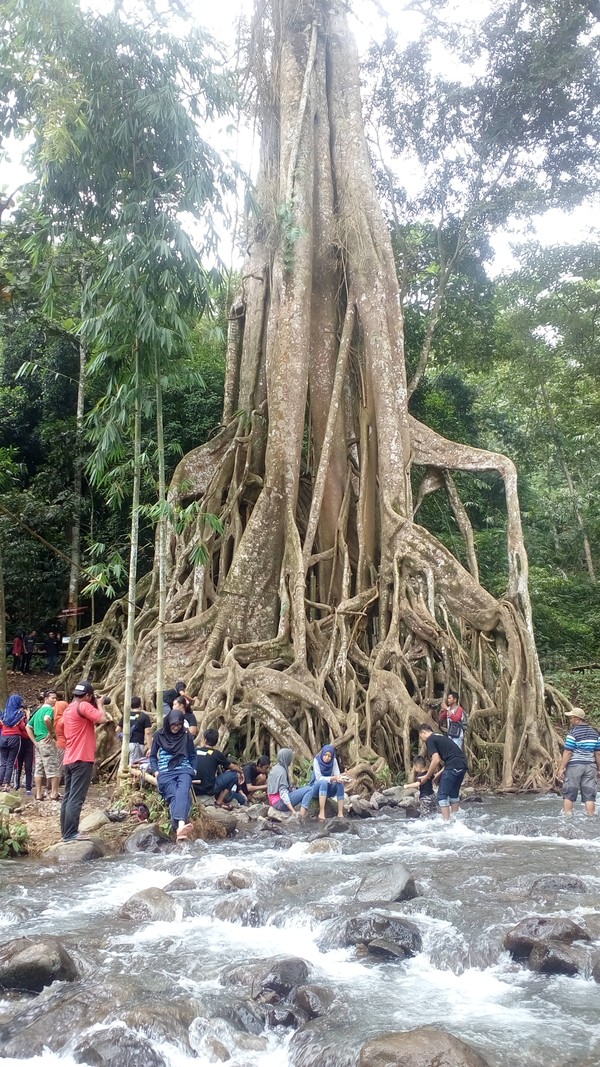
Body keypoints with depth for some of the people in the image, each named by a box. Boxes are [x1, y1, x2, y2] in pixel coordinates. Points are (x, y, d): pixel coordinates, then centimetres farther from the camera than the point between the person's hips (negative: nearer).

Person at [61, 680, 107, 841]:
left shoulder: (68, 708, 17)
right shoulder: (83, 706, -11)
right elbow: (102, 719, -20)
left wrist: (94, 704, 18)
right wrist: (99, 703, -4)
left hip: (70, 759, 10)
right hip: (82, 759, -10)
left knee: (68, 797, 10)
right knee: (76, 799, -9)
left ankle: (66, 832, 13)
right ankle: (70, 834, -10)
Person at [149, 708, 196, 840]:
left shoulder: (186, 735, 12)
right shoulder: (159, 735, 10)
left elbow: (192, 756, 20)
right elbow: (153, 756, 17)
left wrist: (192, 770, 4)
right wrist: (155, 771, 0)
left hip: (184, 769, 1)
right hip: (165, 771, 0)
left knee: (182, 792, -34)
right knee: (173, 796, -31)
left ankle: (180, 826, -57)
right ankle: (179, 829, -54)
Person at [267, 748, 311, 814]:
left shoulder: (275, 768, 13)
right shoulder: (281, 771, -16)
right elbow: (283, 793, -23)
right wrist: (292, 811, -26)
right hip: (280, 803, -10)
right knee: (309, 790, -16)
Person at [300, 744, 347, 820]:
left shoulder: (334, 761, -7)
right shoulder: (317, 760, -15)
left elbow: (337, 775, -13)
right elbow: (319, 778, -23)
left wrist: (339, 778, -38)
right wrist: (333, 778, -36)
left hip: (328, 788, 3)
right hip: (317, 787, -3)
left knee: (340, 783, -29)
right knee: (324, 782, -37)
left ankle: (340, 813, -31)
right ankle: (321, 812, -40)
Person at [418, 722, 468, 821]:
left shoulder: (430, 740, 0)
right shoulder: (441, 736, 26)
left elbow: (436, 760, -10)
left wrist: (427, 776, -1)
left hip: (453, 766, -9)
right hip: (463, 764, 9)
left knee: (442, 795, 0)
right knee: (454, 793, 22)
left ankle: (447, 821, -3)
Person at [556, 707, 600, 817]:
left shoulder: (573, 733, -10)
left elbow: (568, 752, -13)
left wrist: (561, 768, -9)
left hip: (574, 766, -5)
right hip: (590, 766, 5)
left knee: (569, 795, 6)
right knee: (589, 796, 5)